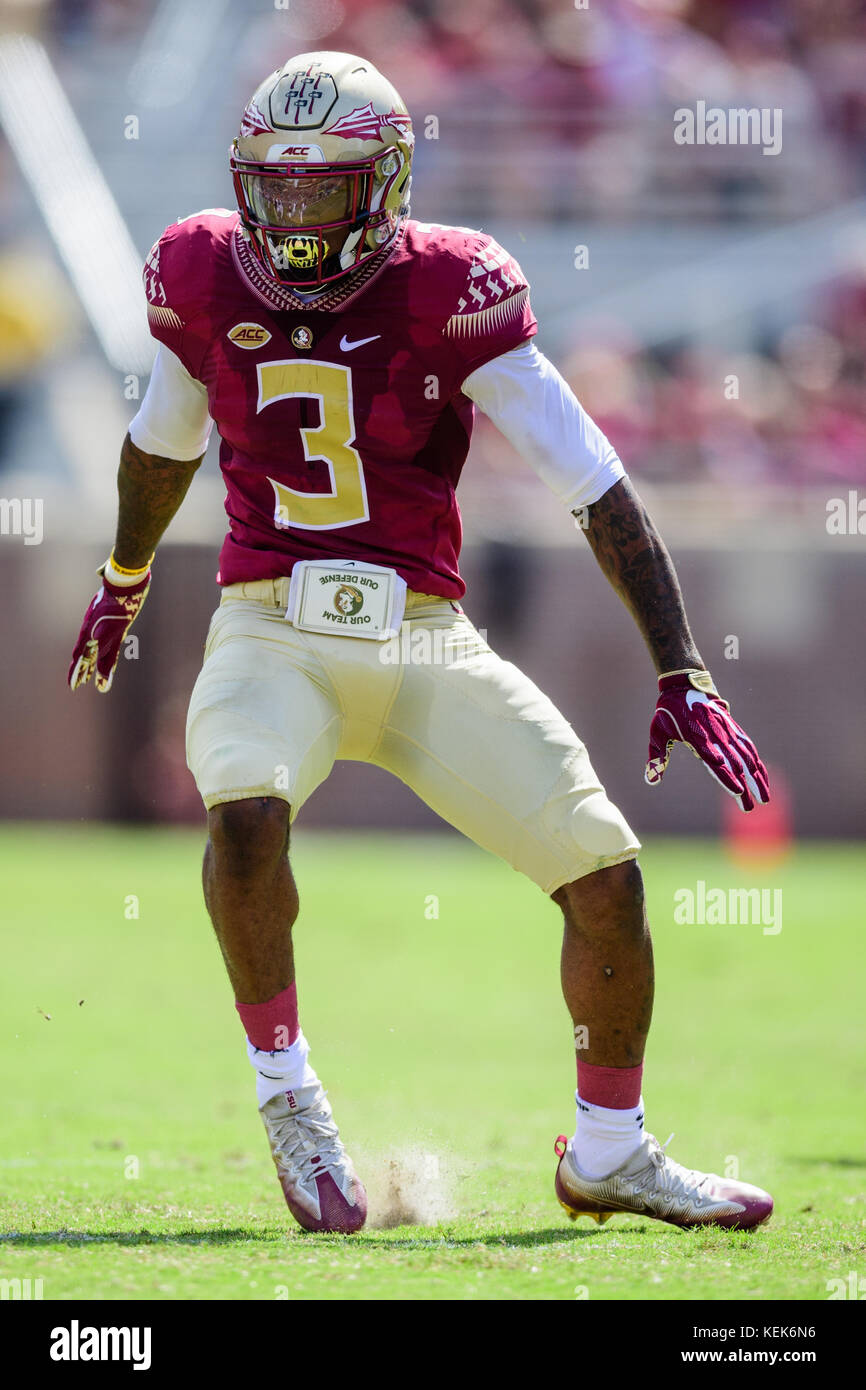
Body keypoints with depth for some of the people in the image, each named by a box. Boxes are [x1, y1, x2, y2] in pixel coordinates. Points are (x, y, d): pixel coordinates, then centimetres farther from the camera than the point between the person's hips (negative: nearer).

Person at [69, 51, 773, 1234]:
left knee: (607, 878, -3)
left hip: (426, 642, 0)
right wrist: (122, 585, 37)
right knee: (246, 808, -33)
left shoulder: (449, 291, -10)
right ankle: (285, 1090, -12)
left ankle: (609, 1154, 20)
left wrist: (682, 672, -16)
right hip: (274, 633, 0)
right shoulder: (204, 280, -1)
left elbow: (598, 490, -11)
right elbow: (164, 442, 21)